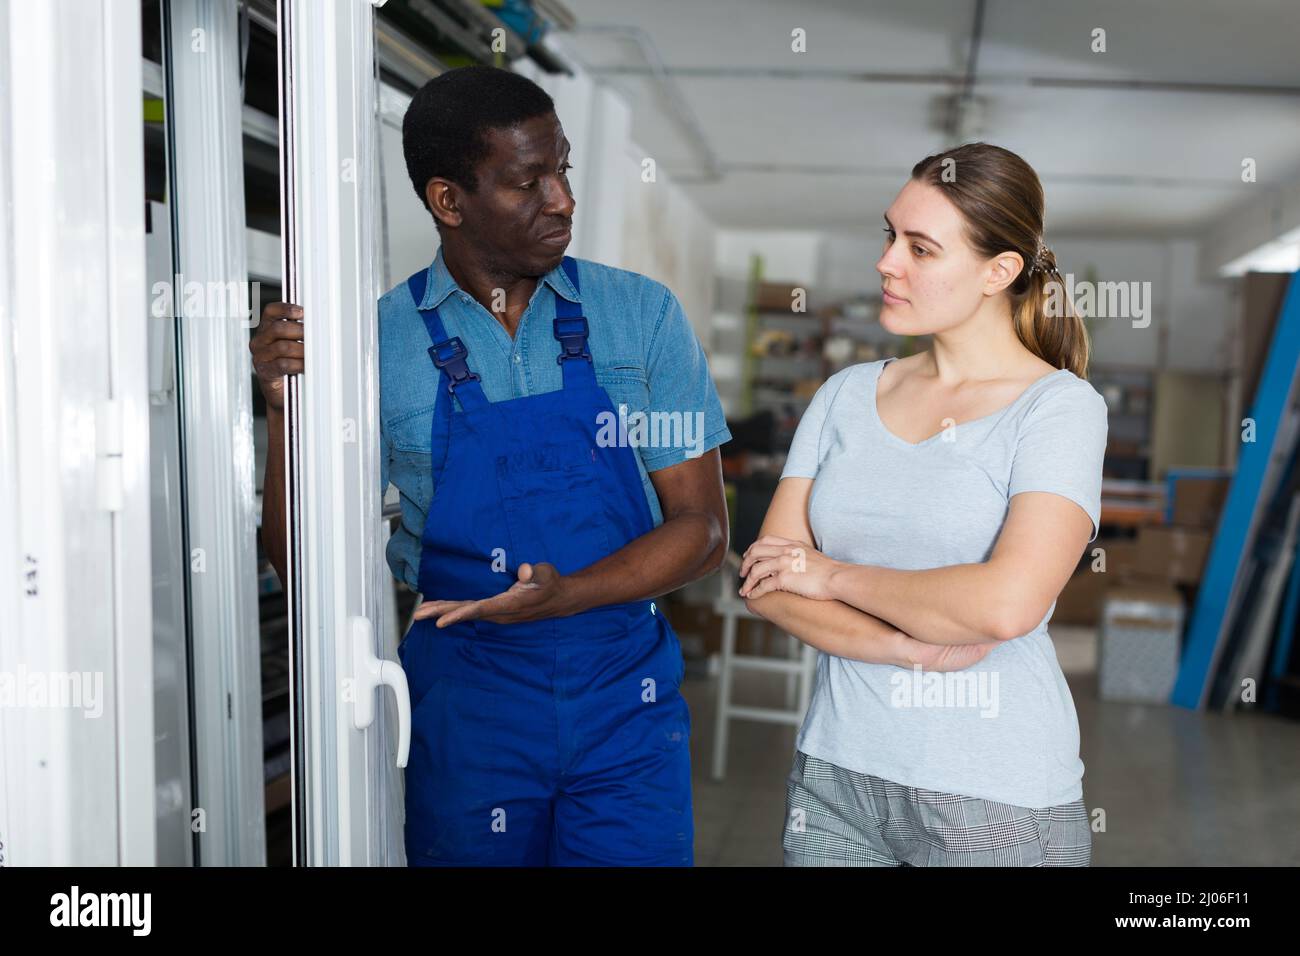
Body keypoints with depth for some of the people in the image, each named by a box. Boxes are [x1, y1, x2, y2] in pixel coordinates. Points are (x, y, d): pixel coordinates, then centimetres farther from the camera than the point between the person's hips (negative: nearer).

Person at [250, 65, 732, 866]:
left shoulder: (642, 315, -4)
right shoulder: (380, 340, -5)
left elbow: (703, 527, -4)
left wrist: (568, 595, -20)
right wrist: (287, 409, -18)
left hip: (627, 702, 1)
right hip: (464, 706, 0)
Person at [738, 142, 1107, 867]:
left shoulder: (1061, 406, -9)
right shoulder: (848, 394, 4)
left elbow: (1007, 603, -23)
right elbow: (765, 579, -1)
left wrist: (835, 575, -11)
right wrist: (914, 649, -15)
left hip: (996, 802, -4)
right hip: (836, 773, 4)